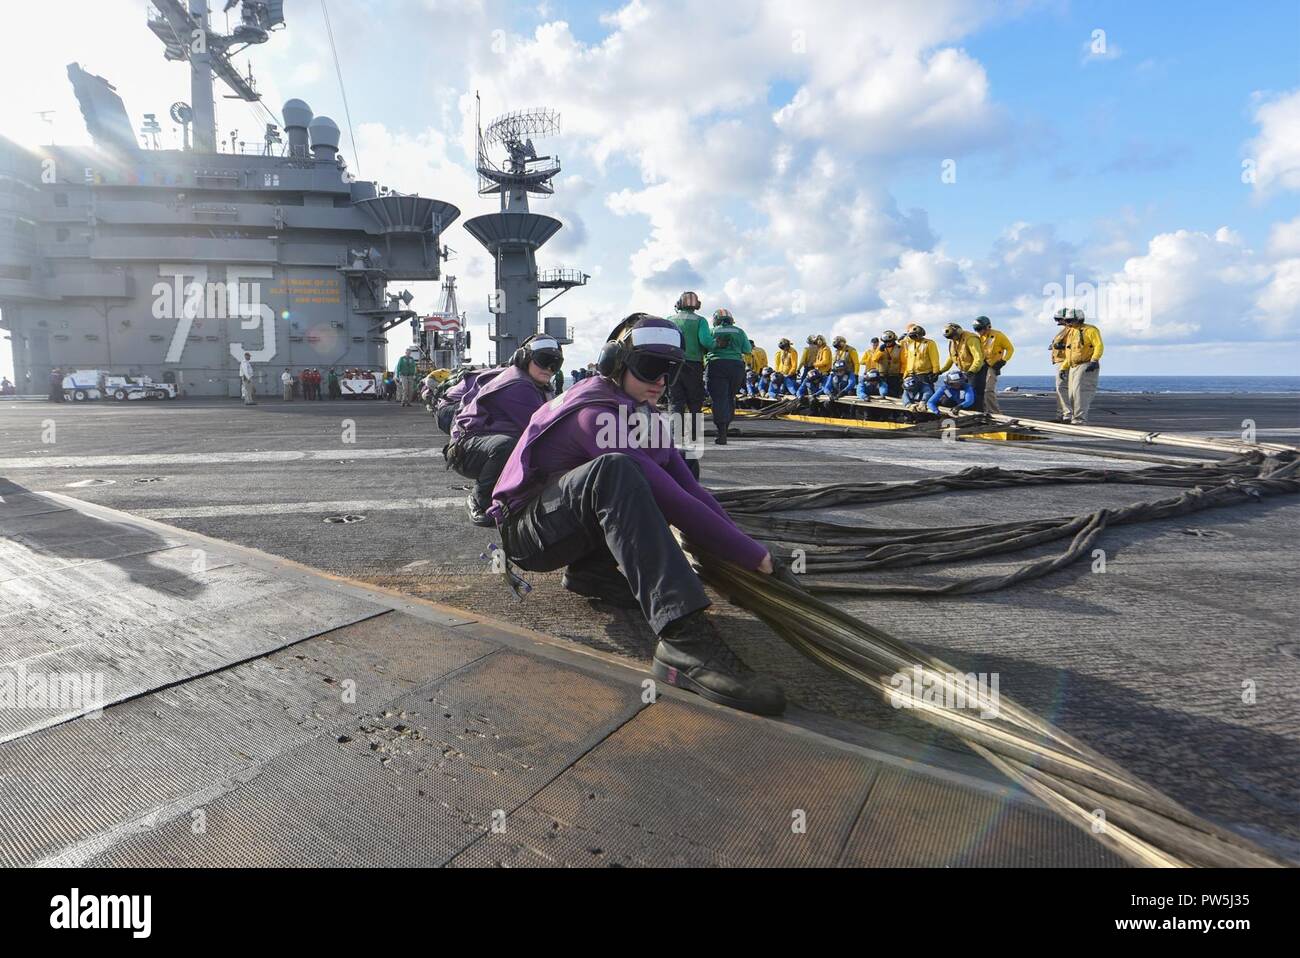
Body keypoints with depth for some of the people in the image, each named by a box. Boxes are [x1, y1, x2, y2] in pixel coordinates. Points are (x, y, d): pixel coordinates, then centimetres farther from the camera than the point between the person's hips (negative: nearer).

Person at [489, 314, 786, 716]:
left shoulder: (646, 416, 5)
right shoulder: (595, 413, -23)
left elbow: (691, 490, -3)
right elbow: (671, 501, -30)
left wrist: (746, 545, -14)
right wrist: (754, 555, -27)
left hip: (576, 529, 9)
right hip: (528, 532, -9)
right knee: (615, 471, -36)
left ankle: (591, 572, -2)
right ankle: (683, 639, -49)